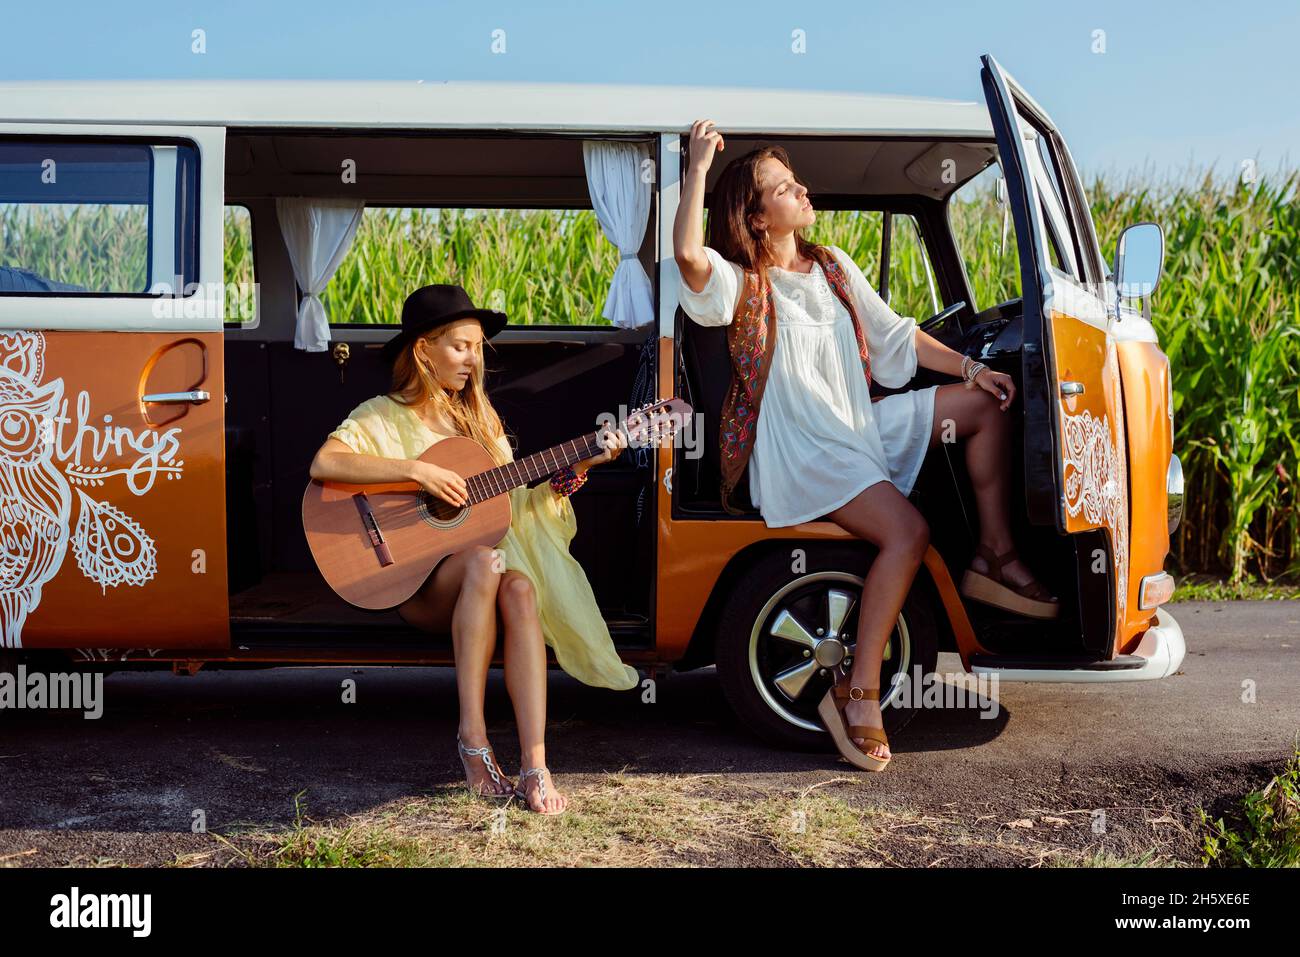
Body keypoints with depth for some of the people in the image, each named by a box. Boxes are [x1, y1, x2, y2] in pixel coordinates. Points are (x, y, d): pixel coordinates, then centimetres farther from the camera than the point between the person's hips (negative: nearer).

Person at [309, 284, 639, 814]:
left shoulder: (479, 417, 17)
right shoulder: (383, 416, 1)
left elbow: (513, 503, 12)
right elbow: (322, 463, -20)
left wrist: (580, 465, 1)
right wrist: (416, 469, -24)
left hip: (483, 563, 4)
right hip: (418, 582, -4)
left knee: (521, 589, -32)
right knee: (487, 562, -36)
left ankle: (534, 767, -37)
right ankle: (472, 735, -31)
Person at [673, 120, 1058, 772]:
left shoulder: (833, 267, 13)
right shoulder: (742, 284, -9)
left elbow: (893, 334, 17)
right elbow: (688, 255, -33)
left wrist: (968, 367, 9)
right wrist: (698, 166, -30)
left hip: (862, 429, 9)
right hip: (798, 458, -8)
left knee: (986, 404, 7)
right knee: (907, 530, -30)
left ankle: (994, 557, 10)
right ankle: (859, 694, -23)